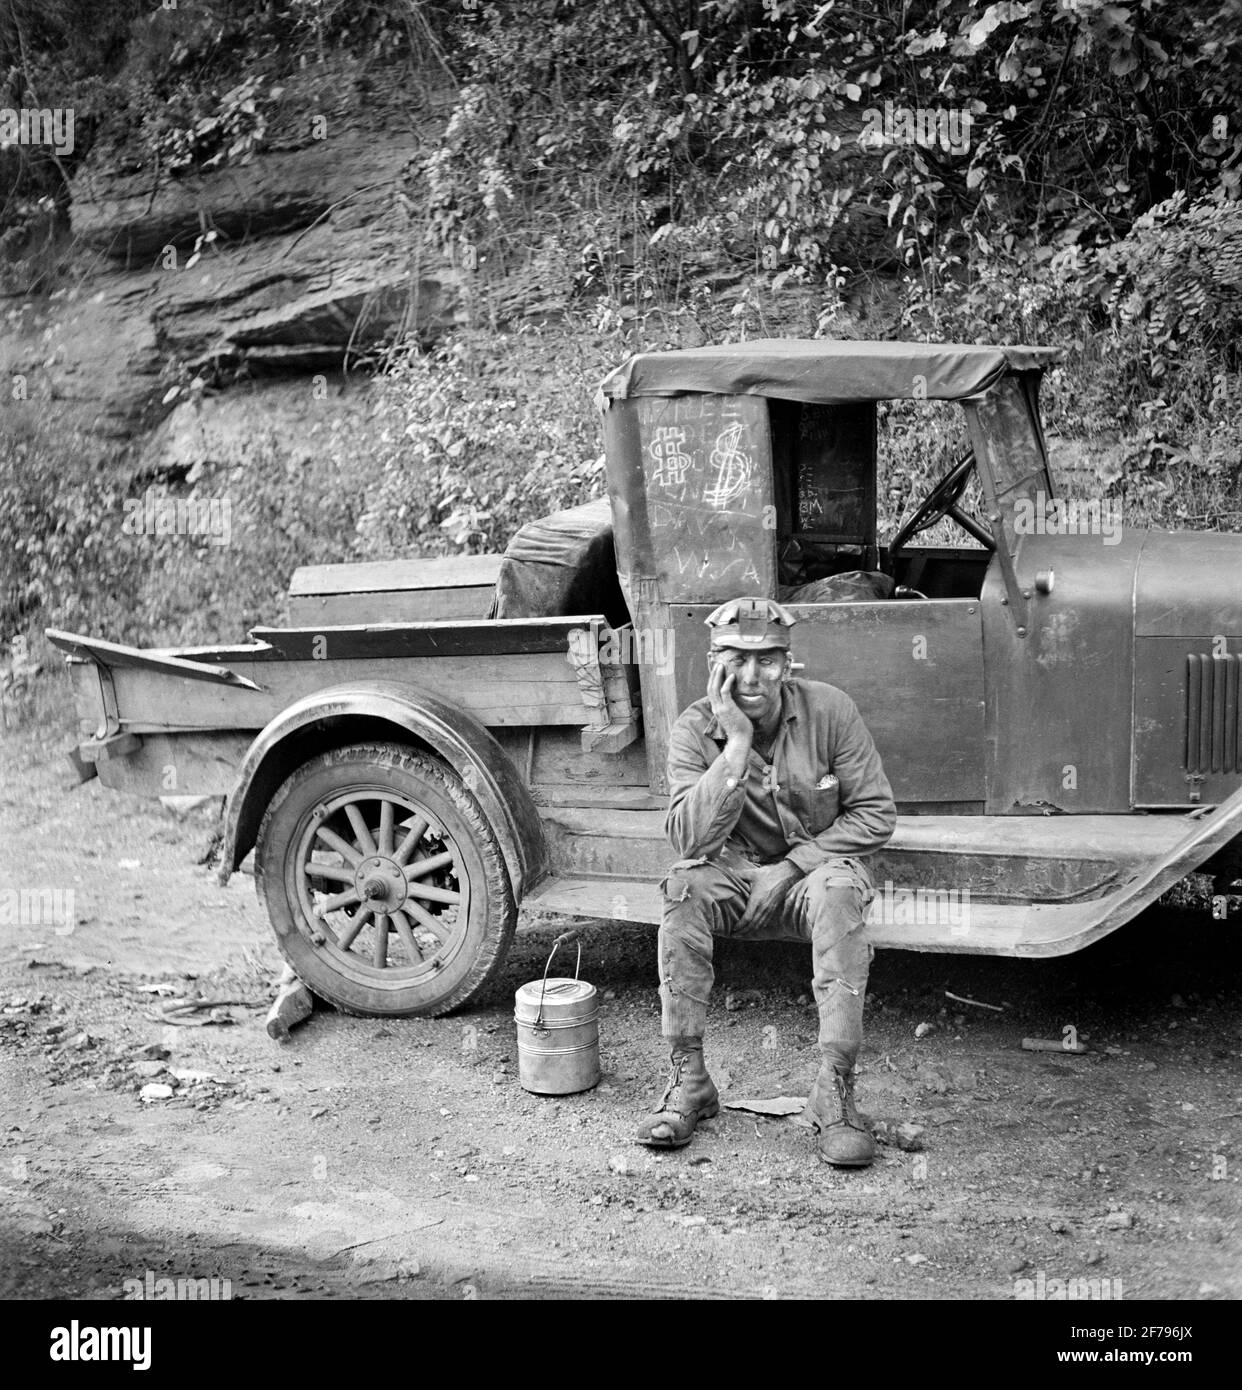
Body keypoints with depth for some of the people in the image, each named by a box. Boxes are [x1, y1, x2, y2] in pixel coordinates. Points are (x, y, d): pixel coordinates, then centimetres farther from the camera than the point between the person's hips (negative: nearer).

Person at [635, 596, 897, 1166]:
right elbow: (689, 840, -23)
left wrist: (793, 864, -18)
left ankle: (835, 1092, -30)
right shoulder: (694, 729, -11)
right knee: (684, 887, -30)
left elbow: (876, 815, -9)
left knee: (838, 889, -34)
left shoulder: (829, 710, -11)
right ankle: (688, 1081, -21)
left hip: (812, 870, -1)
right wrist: (736, 744, -30)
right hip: (733, 878, 1)